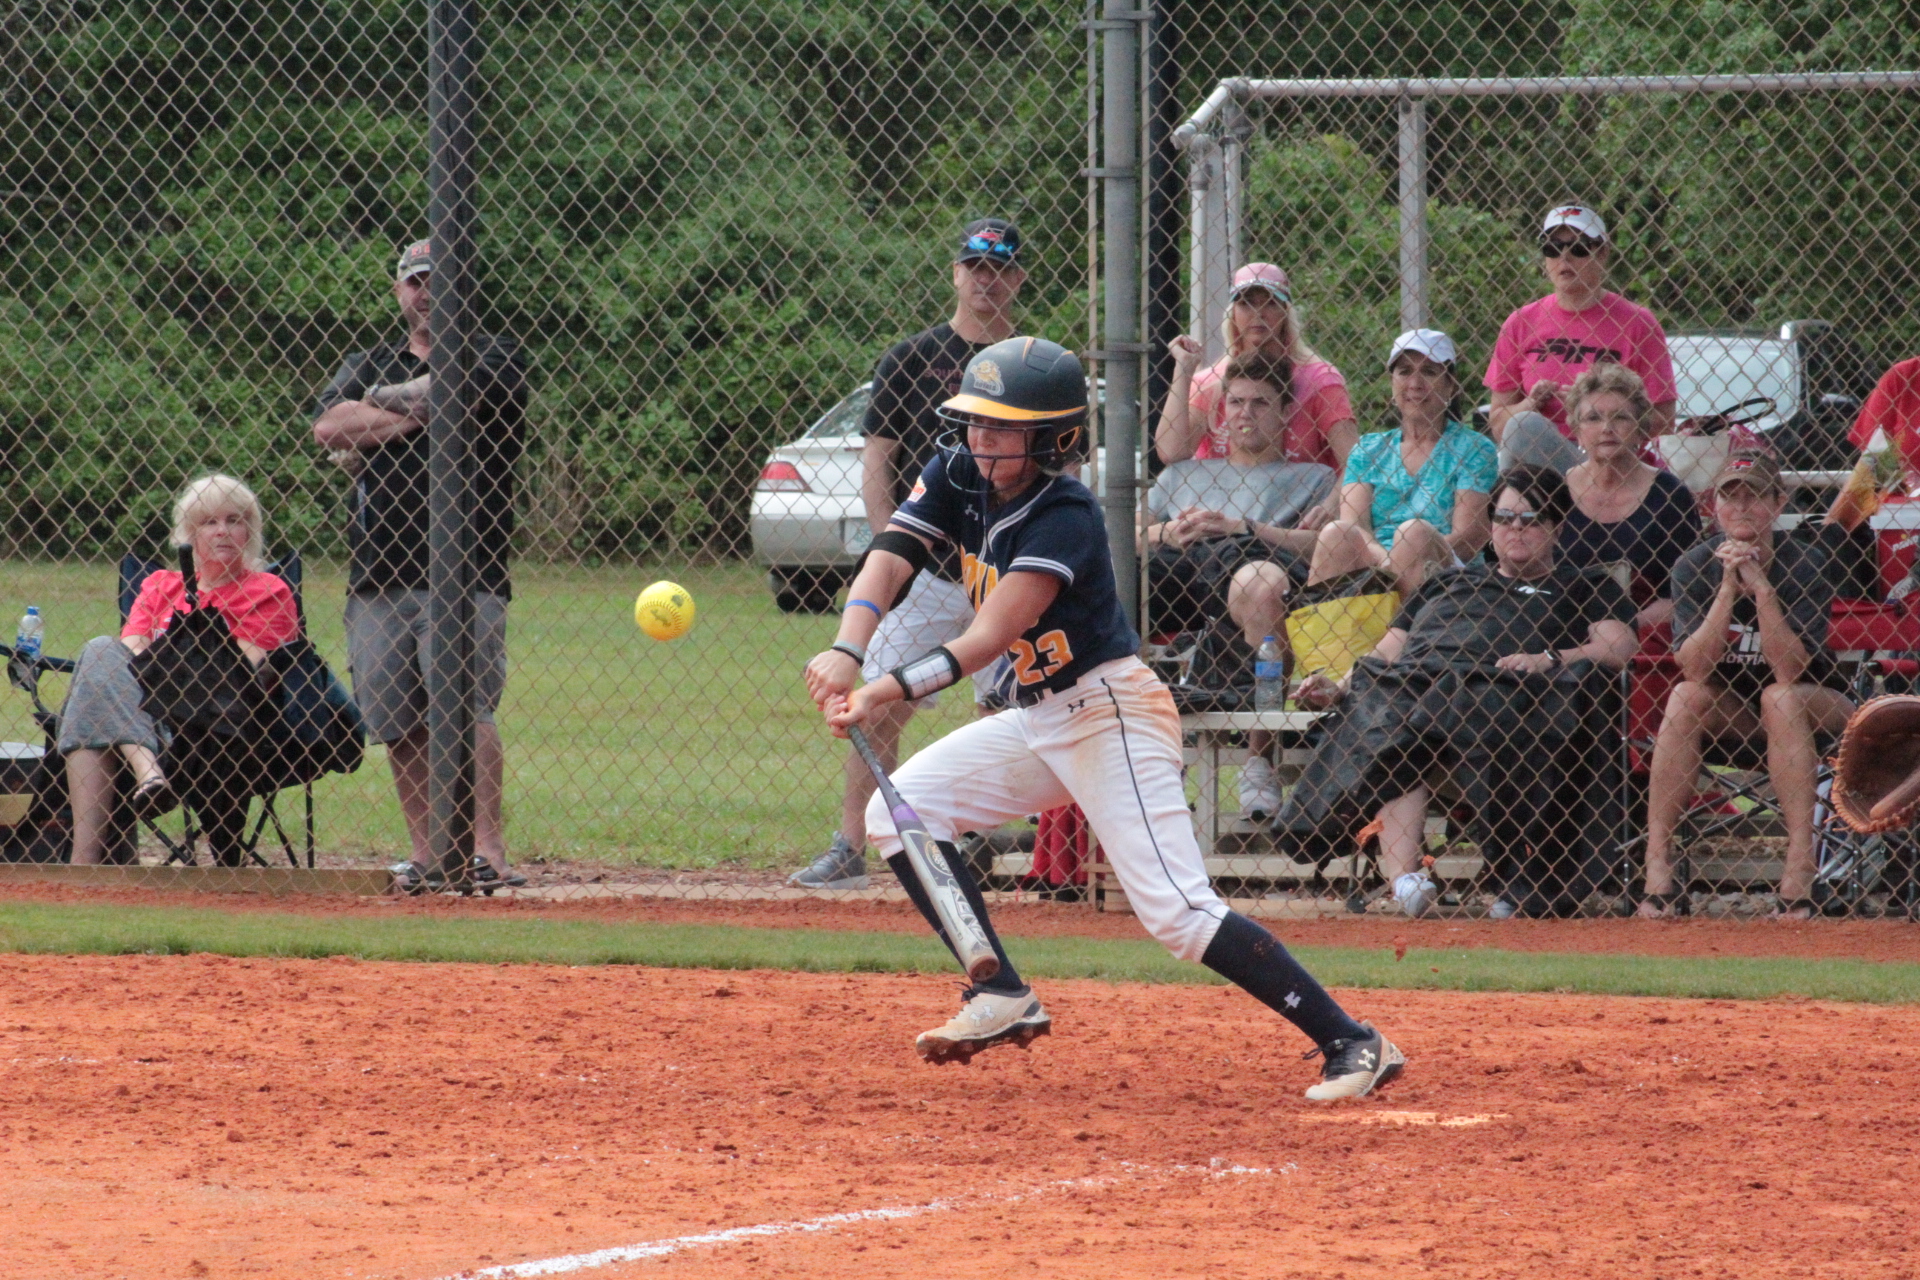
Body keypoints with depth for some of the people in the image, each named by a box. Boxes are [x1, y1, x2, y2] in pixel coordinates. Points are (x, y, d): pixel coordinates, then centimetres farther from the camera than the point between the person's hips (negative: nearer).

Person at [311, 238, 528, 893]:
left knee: (465, 707, -18)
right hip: (379, 570, 5)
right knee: (399, 723, 3)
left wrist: (376, 408, 3)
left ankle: (488, 852, -22)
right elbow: (327, 427, 2)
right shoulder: (367, 365, 20)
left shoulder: (493, 358, 7)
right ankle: (426, 857, 10)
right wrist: (410, 416, -4)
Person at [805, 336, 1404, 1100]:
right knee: (899, 809, 3)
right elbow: (889, 559, -10)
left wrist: (886, 693, -42)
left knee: (1176, 910, -19)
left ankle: (1353, 1044, -19)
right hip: (1039, 717, 9)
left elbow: (990, 637, -31)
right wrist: (846, 653, -29)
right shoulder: (958, 479, 1)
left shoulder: (1065, 520, -23)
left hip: (1110, 715, -9)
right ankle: (1003, 999, 4)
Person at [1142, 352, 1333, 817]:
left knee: (1261, 584, -43)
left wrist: (1243, 528, -4)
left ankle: (1260, 759, -39)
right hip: (1177, 565, 3)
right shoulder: (1183, 473, 39)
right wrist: (1169, 532, 3)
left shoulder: (1312, 478, 28)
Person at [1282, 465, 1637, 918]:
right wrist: (1338, 689, 9)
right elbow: (1387, 653, 30)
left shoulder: (1584, 587, 29)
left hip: (1497, 690, -2)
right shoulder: (1446, 584, 39)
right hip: (1410, 686, 2)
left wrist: (1550, 659, -9)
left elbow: (1617, 648, 10)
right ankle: (1404, 881, -51)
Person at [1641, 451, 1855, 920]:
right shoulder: (1695, 567, -10)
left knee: (1780, 698, -34)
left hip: (1816, 706, -2)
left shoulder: (1807, 564, -18)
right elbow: (1694, 669, -23)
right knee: (1686, 697, -27)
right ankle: (1658, 872, -30)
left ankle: (1800, 870, -39)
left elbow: (1790, 672, -28)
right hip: (1730, 714, 2)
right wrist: (1728, 588, -32)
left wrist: (1761, 587, -37)